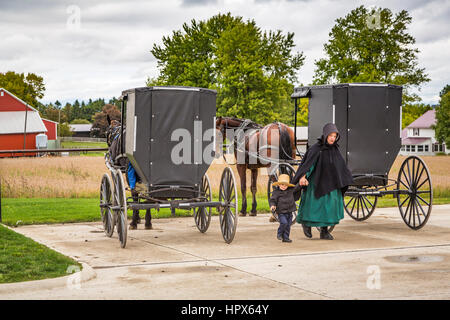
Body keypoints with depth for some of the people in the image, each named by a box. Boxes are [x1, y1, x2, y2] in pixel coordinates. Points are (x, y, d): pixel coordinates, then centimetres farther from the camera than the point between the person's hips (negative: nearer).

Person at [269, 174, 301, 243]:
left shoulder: (290, 190, 7)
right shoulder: (276, 192, -8)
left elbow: (296, 188, 26)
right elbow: (272, 200, -8)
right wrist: (272, 205, -25)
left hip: (289, 212, 5)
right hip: (281, 212, -5)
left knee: (288, 225, 7)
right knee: (284, 223, -21)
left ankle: (285, 238, 17)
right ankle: (279, 234, 2)